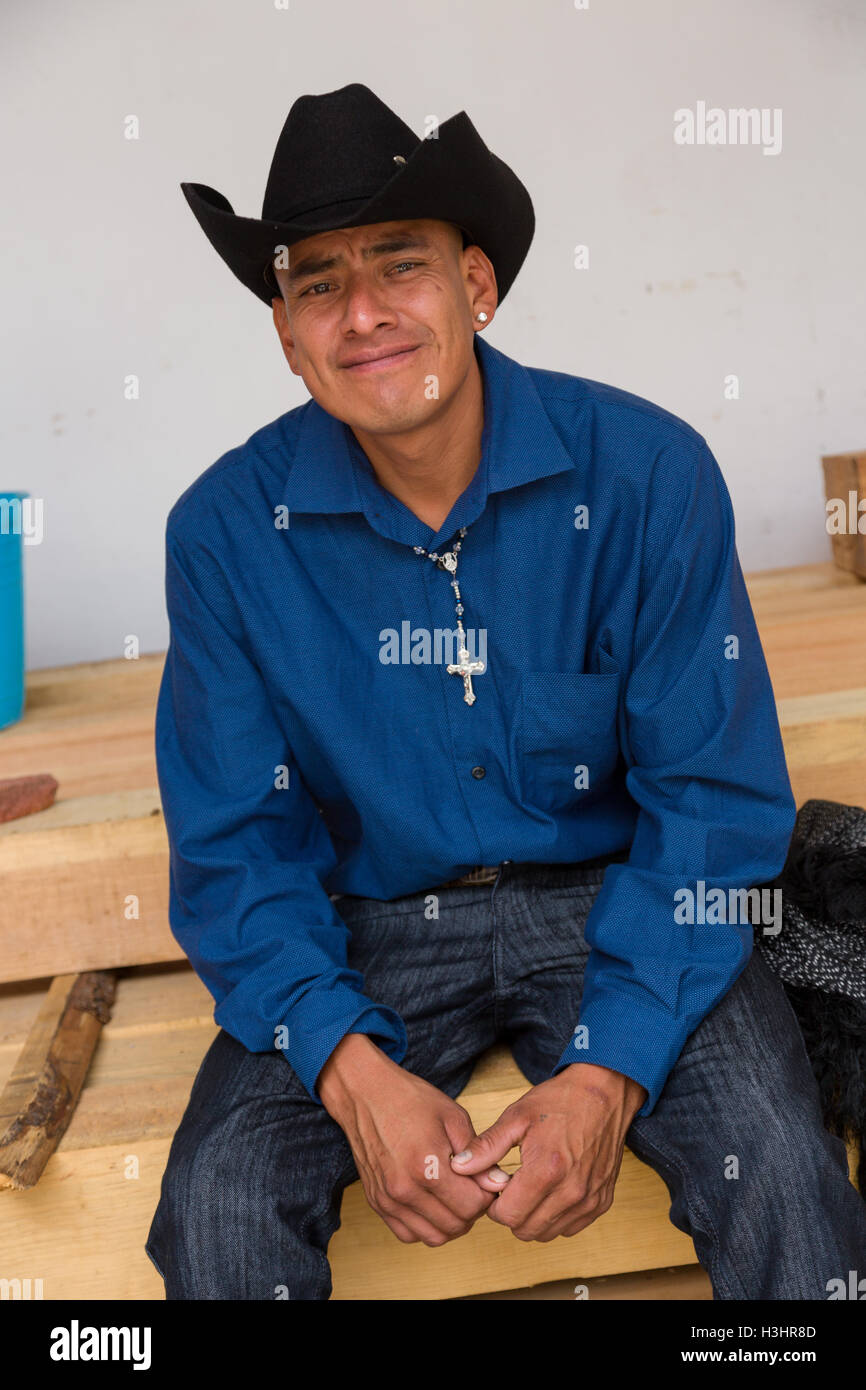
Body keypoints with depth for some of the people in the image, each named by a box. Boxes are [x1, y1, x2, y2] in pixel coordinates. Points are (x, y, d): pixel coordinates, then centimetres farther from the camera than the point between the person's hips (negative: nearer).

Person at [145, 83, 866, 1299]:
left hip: (612, 899, 0)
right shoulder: (228, 531, -9)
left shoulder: (647, 472, -12)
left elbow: (714, 799, -10)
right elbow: (235, 843, -5)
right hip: (365, 924, 1)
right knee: (220, 1200, -23)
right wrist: (351, 1069, -22)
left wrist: (610, 1072, -22)